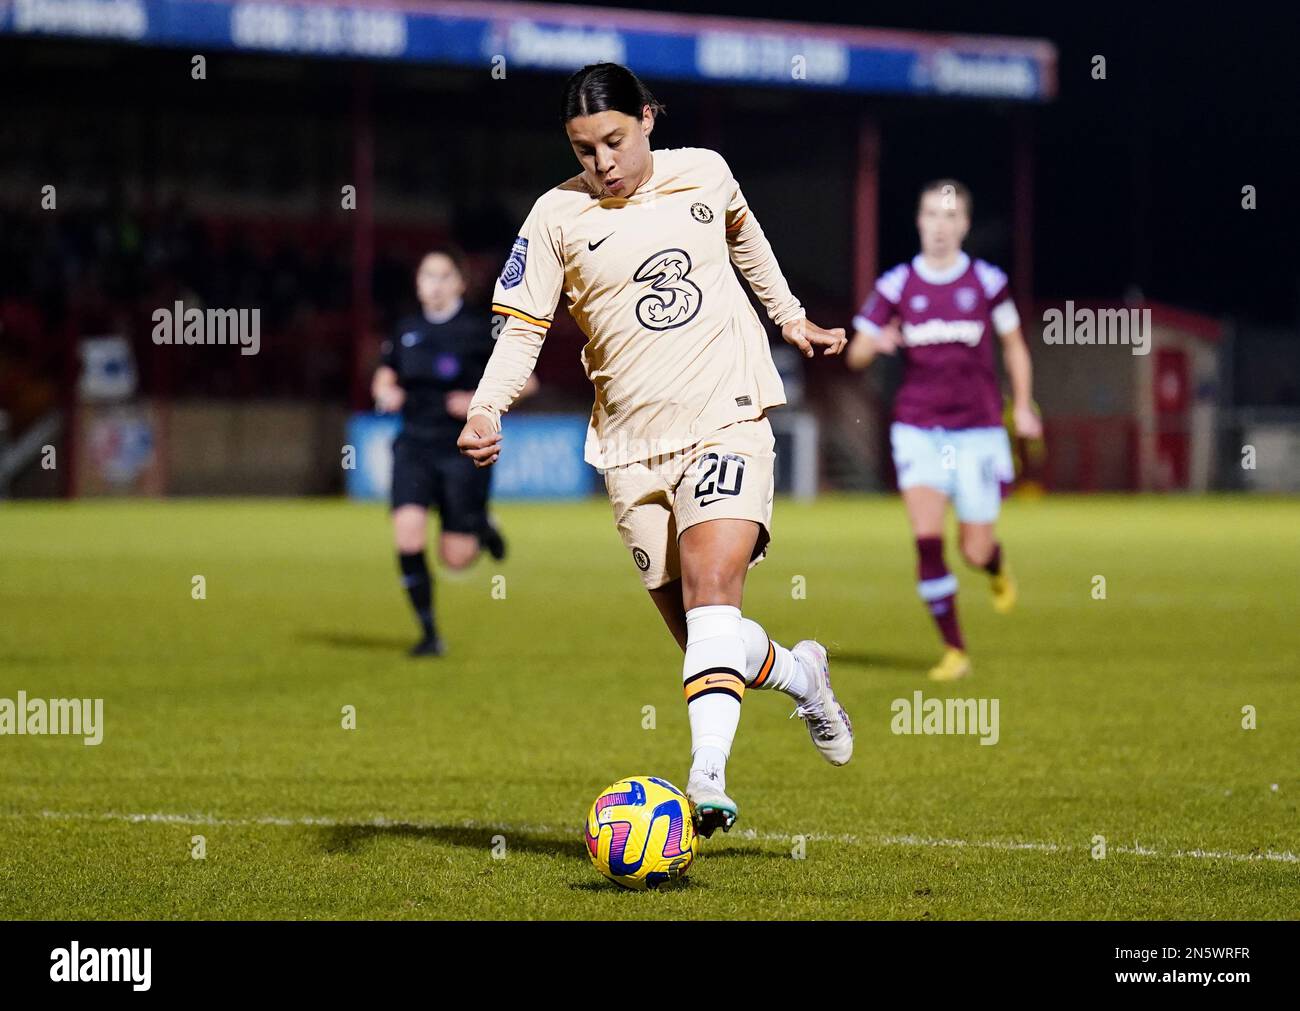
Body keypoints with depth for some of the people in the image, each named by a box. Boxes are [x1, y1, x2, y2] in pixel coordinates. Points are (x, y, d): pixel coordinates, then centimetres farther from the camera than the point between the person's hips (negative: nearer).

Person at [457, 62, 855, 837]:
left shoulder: (704, 172, 3)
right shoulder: (558, 216, -2)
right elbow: (521, 329, -2)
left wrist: (790, 316, 33)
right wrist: (487, 408, -19)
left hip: (728, 419, -1)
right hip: (632, 446, 1)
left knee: (711, 584, -24)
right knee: (702, 638, 4)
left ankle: (708, 779, -33)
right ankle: (798, 674, 37)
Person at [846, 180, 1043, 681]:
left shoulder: (988, 282, 0)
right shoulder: (896, 285, 1)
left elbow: (1013, 344, 14)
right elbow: (856, 353, 5)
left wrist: (1022, 407, 7)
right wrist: (875, 342, -18)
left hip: (977, 429, 0)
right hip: (917, 428, 0)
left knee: (976, 550, -1)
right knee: (927, 536, -16)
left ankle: (997, 570, 39)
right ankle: (954, 650, -6)